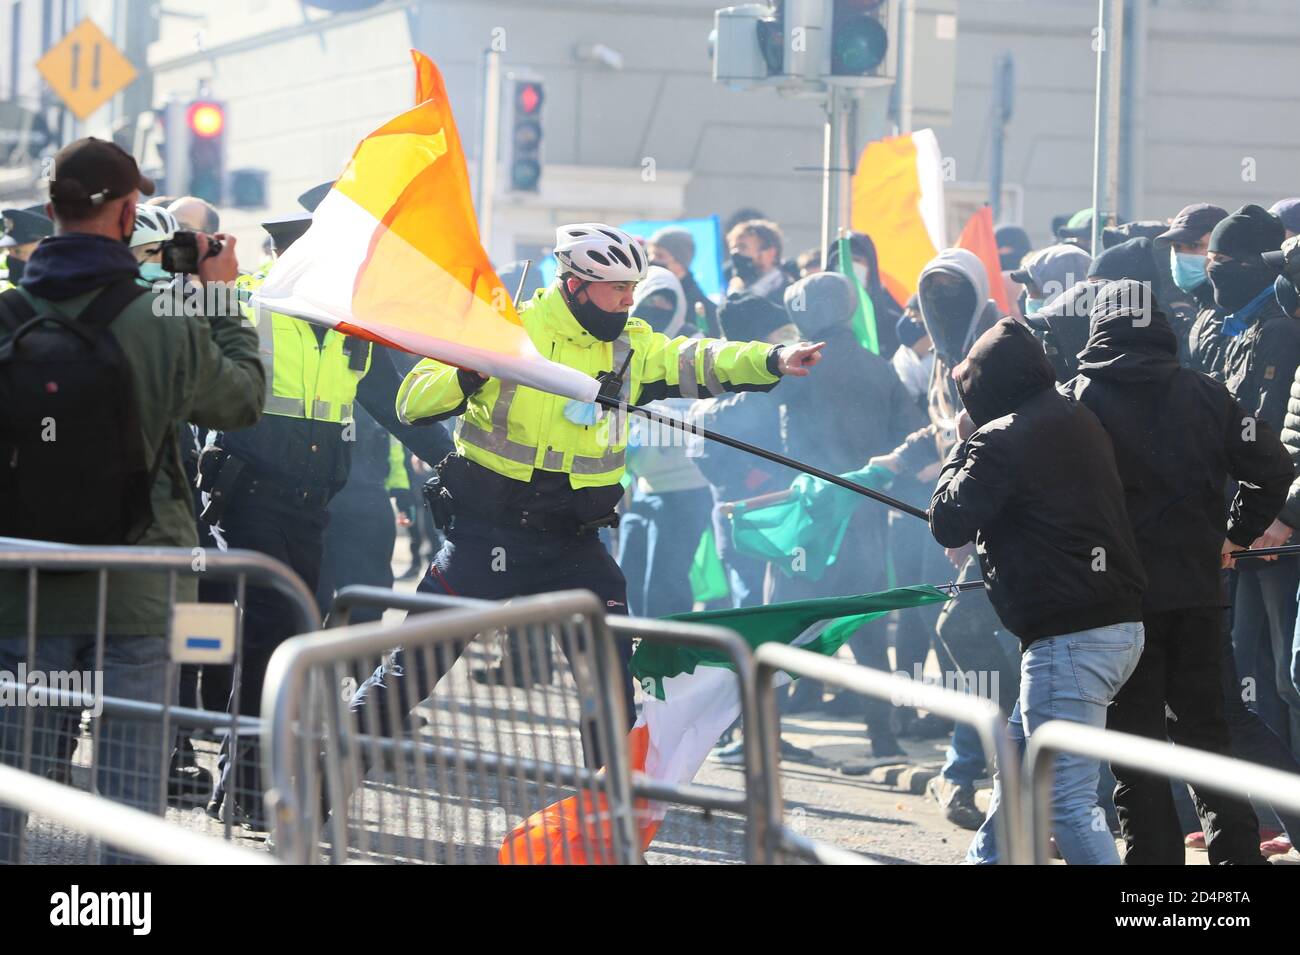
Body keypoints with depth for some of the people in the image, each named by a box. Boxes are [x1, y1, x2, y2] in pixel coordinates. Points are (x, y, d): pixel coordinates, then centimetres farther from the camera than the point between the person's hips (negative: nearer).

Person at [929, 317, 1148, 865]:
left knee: (1068, 802, -10)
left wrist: (962, 451, 6)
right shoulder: (1079, 422, 13)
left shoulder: (1002, 440, -13)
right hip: (1120, 627, 10)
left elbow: (949, 523, -8)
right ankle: (988, 856, 41)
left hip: (1067, 640, -10)